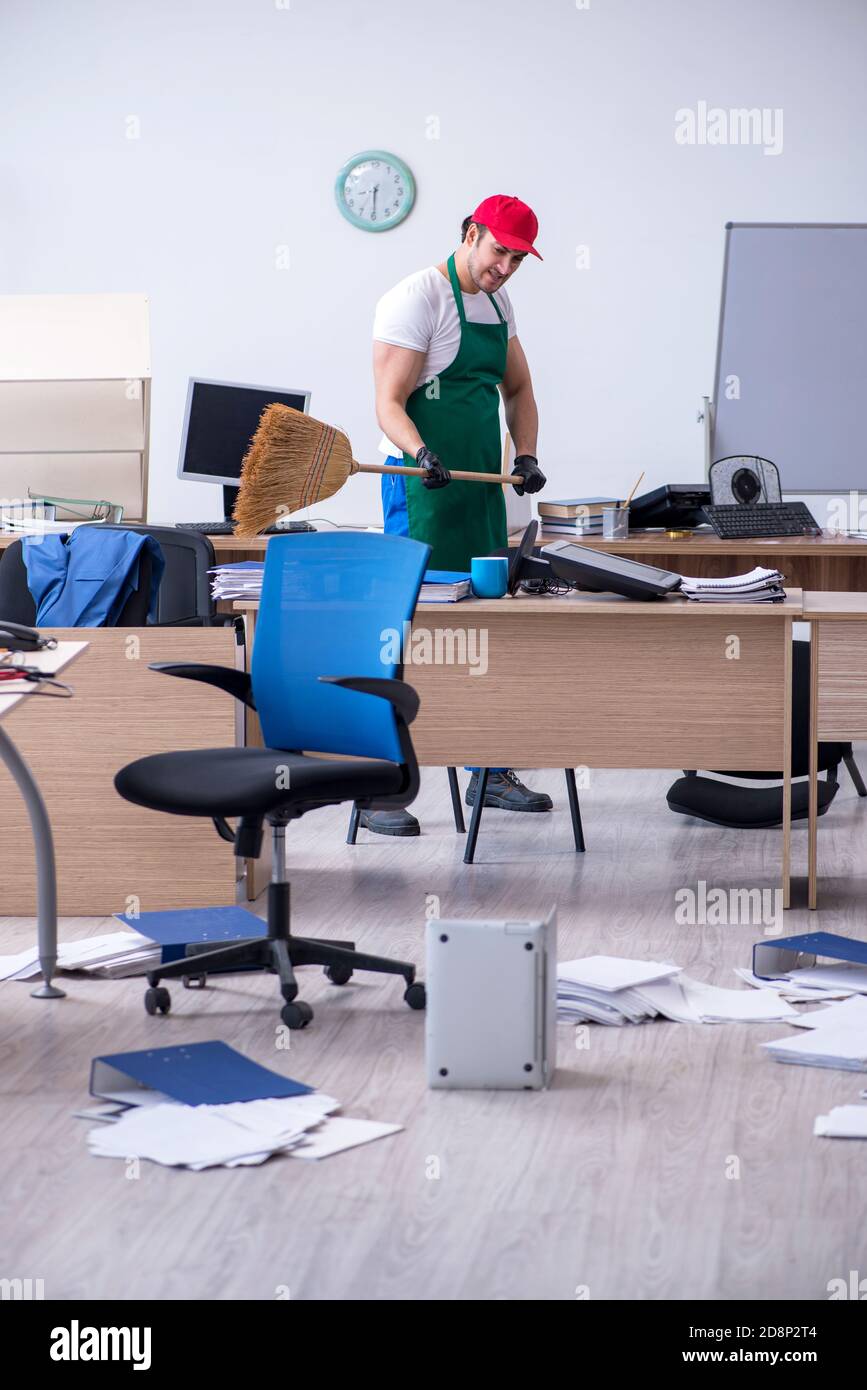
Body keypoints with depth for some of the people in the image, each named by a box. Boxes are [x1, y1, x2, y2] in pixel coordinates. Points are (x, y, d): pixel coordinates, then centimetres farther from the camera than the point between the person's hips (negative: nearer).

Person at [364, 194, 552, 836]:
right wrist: (421, 453, -34)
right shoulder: (418, 298, -11)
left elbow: (518, 388, 24)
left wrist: (527, 454, 8)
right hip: (423, 488, -8)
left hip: (483, 487, 8)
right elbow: (389, 403, -16)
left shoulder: (499, 303, 15)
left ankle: (490, 772, 22)